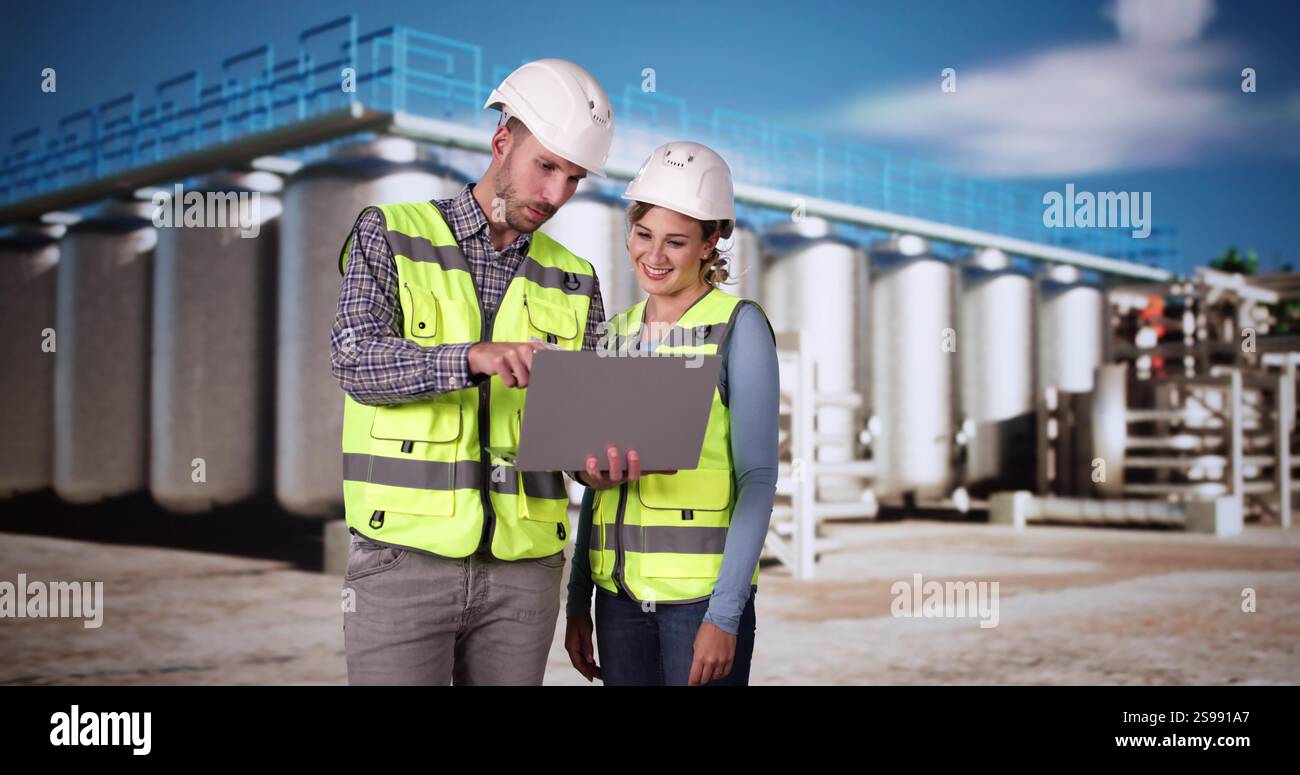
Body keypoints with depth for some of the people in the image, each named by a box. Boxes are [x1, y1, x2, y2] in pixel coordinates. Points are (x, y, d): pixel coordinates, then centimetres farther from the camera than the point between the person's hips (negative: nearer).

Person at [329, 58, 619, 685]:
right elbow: (356, 361, -13)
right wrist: (475, 358, -29)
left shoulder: (572, 281, 11)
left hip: (522, 568, 4)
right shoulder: (389, 234, 2)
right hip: (406, 558, -3)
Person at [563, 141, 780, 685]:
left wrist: (725, 614, -13)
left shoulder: (739, 326, -4)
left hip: (702, 593, -4)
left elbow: (757, 477, -8)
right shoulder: (617, 333, 11)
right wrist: (578, 600, 12)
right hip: (620, 593, 5)